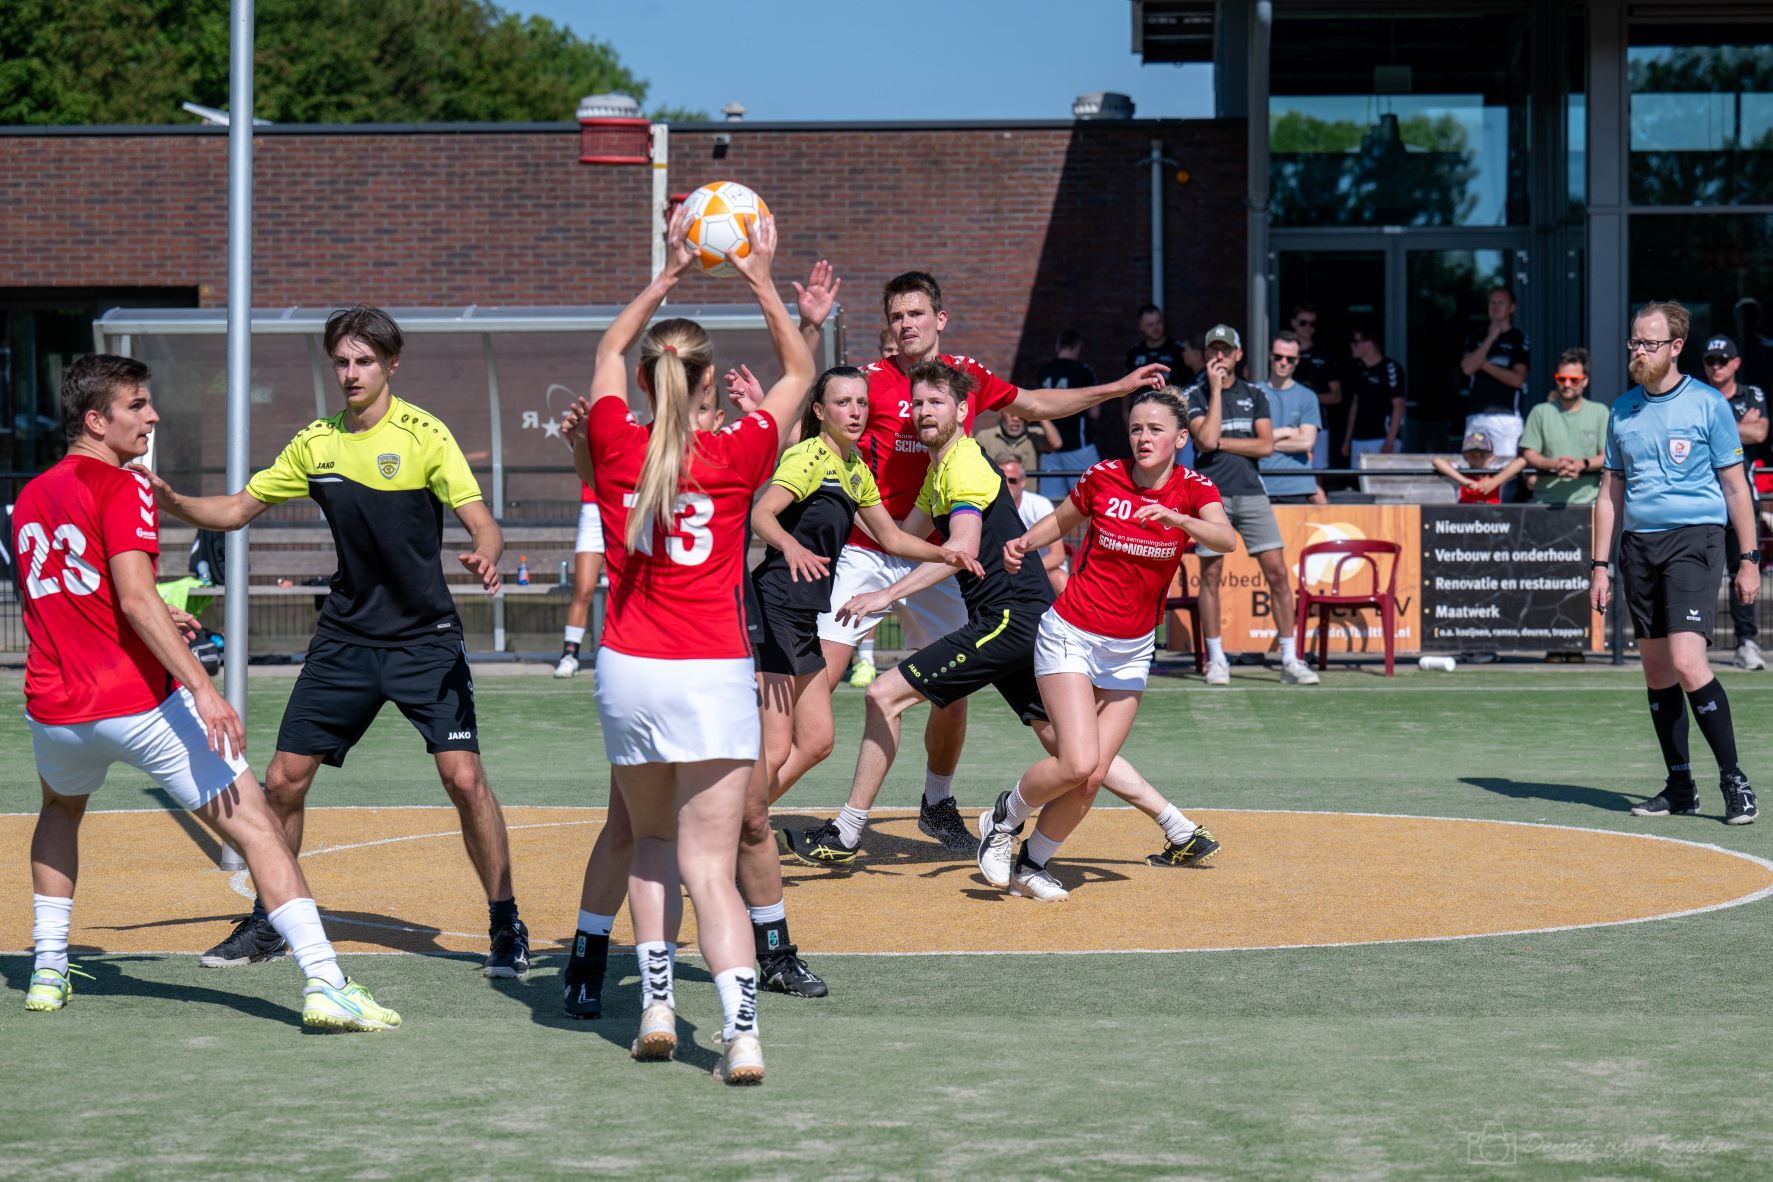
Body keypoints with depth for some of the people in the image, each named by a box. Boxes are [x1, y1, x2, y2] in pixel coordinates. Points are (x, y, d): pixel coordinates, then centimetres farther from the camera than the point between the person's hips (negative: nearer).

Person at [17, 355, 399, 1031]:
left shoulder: (29, 499, 15)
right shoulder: (122, 489, -8)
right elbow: (135, 599, -21)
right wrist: (201, 687, -28)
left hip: (55, 712, 7)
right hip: (141, 703, -7)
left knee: (60, 811, 37)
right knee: (254, 826, -7)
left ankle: (48, 971, 32)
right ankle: (323, 983, -20)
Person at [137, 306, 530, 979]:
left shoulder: (423, 434, -8)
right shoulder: (316, 443, 5)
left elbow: (481, 522, -14)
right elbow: (236, 511, 12)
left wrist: (485, 558, -37)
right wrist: (172, 503, -7)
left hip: (425, 639, -4)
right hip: (344, 639, 4)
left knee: (464, 778, -14)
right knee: (284, 780, 3)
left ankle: (506, 927, 2)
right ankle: (267, 924, 22)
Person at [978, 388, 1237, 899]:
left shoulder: (1194, 489, -5)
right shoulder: (1103, 476, -6)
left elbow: (1226, 539, -26)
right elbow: (1062, 520, 13)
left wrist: (1175, 518, -43)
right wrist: (1024, 542, -7)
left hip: (1131, 652, 2)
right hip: (1071, 637, -2)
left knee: (1092, 777, -4)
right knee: (1078, 762, -19)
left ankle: (1031, 865, 19)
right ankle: (1003, 817, 9)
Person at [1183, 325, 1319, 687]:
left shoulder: (1255, 395, 12)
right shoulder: (1194, 396, 4)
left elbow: (1266, 445, 1)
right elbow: (1207, 439, -12)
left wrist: (1220, 443, -6)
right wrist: (1216, 389, -9)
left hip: (1251, 492, 2)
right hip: (1211, 495, -2)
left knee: (1277, 572, -4)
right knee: (1211, 575, 0)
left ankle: (1290, 660, -1)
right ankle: (1216, 660, 11)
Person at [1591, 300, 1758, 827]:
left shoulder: (1708, 404, -2)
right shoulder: (1622, 409, 12)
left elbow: (1735, 486, 1)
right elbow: (1611, 491, 16)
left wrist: (1749, 559, -2)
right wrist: (1600, 565, 12)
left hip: (1693, 539, -5)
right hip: (1638, 544, 5)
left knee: (1687, 662, -18)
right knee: (1656, 669, 5)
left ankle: (1734, 779, -9)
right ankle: (1680, 786, 13)